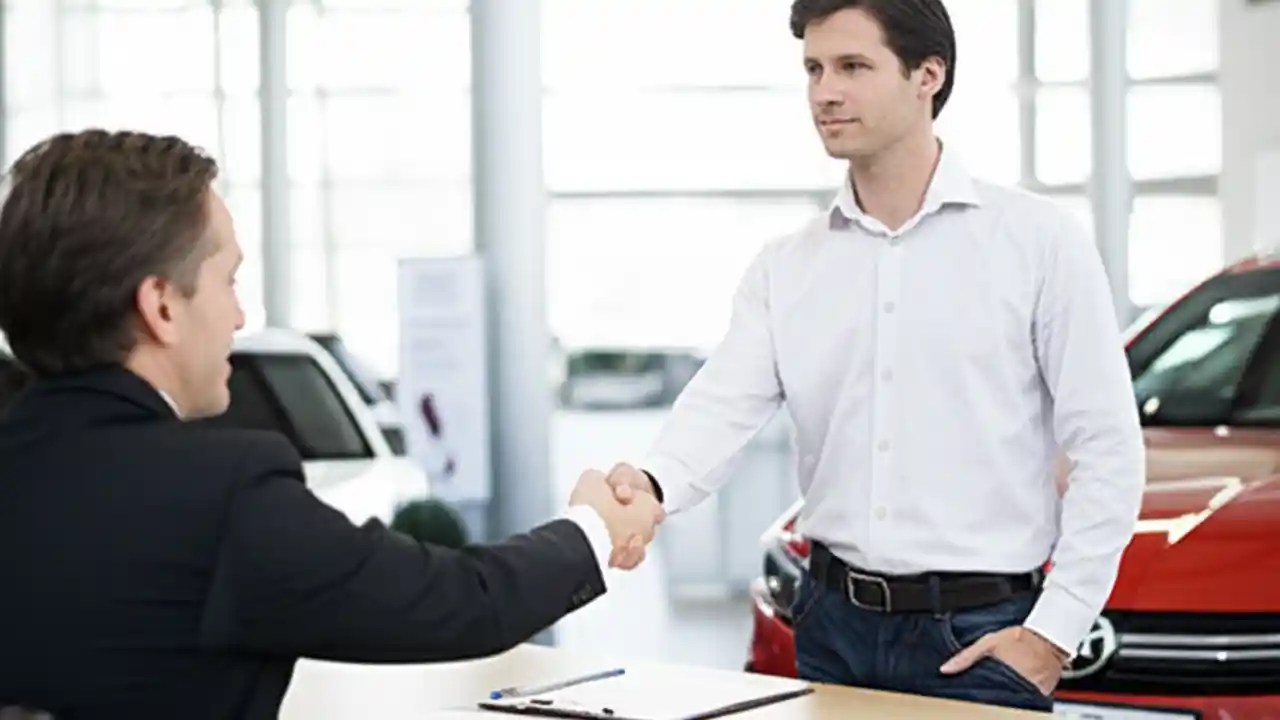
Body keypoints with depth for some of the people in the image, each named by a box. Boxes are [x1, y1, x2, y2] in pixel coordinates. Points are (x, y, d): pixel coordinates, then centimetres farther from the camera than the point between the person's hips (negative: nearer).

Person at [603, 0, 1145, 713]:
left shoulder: (1037, 239, -4)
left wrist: (1055, 631, -10)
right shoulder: (787, 266, 6)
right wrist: (653, 483, -29)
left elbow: (1108, 447, -5)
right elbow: (725, 404, -7)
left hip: (980, 636, -4)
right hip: (834, 625, 4)